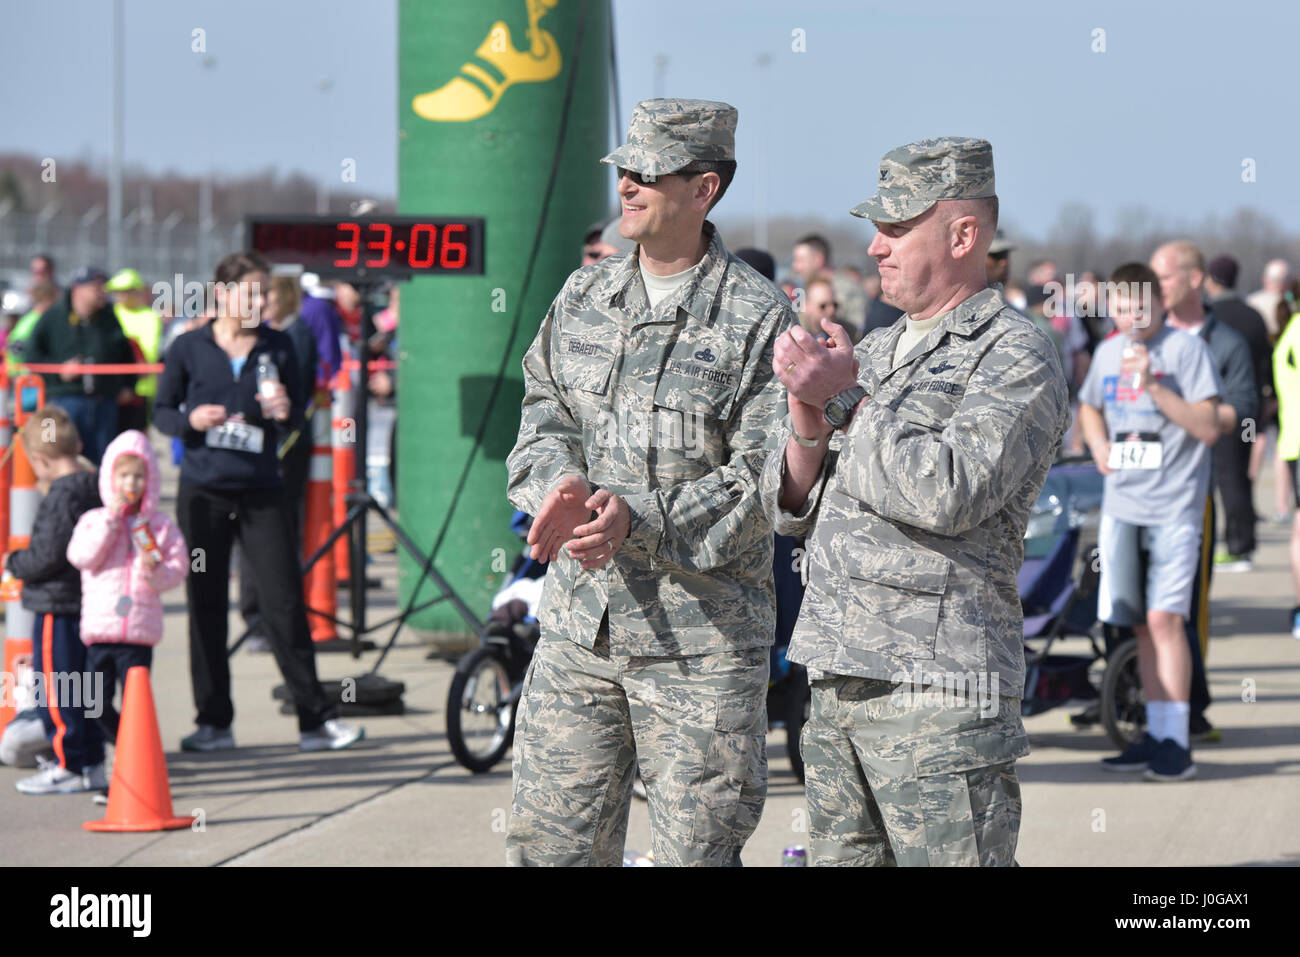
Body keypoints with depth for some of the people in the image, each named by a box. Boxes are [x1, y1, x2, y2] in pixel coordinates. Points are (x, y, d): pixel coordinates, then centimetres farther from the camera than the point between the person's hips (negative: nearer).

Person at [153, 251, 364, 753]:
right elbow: (161, 413, 6)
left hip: (261, 491, 0)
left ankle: (316, 719, 0)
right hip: (203, 491, 0)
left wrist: (286, 414, -13)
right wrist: (191, 420, -15)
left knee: (286, 602, -4)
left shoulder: (278, 347, 5)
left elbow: (297, 420, 10)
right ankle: (214, 721, 14)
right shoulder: (189, 349, 1)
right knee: (206, 605, 4)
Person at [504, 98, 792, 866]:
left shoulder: (759, 319, -7)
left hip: (702, 638, -5)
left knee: (697, 849, 0)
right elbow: (543, 416, 12)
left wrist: (640, 519, -23)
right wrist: (560, 485, -12)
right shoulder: (583, 298, 11)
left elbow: (765, 479, -12)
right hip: (579, 623, 5)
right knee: (551, 841, 7)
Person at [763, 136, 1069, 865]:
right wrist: (808, 424, -5)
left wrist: (848, 402, -13)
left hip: (941, 695, -8)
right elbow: (790, 506, 15)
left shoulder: (1017, 356, -7)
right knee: (841, 855, 11)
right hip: (840, 682, 8)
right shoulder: (874, 352, 18)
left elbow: (949, 493, -22)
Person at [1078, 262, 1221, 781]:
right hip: (1122, 504, 6)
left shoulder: (1186, 349, -7)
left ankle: (1177, 743, -13)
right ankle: (1156, 734, 16)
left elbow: (1208, 428, -13)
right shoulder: (1108, 353, 12)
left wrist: (1153, 387, -21)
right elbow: (1089, 407, 31)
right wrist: (1098, 442, 11)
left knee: (1164, 617, -15)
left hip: (1174, 506, -6)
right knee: (1141, 624, 7)